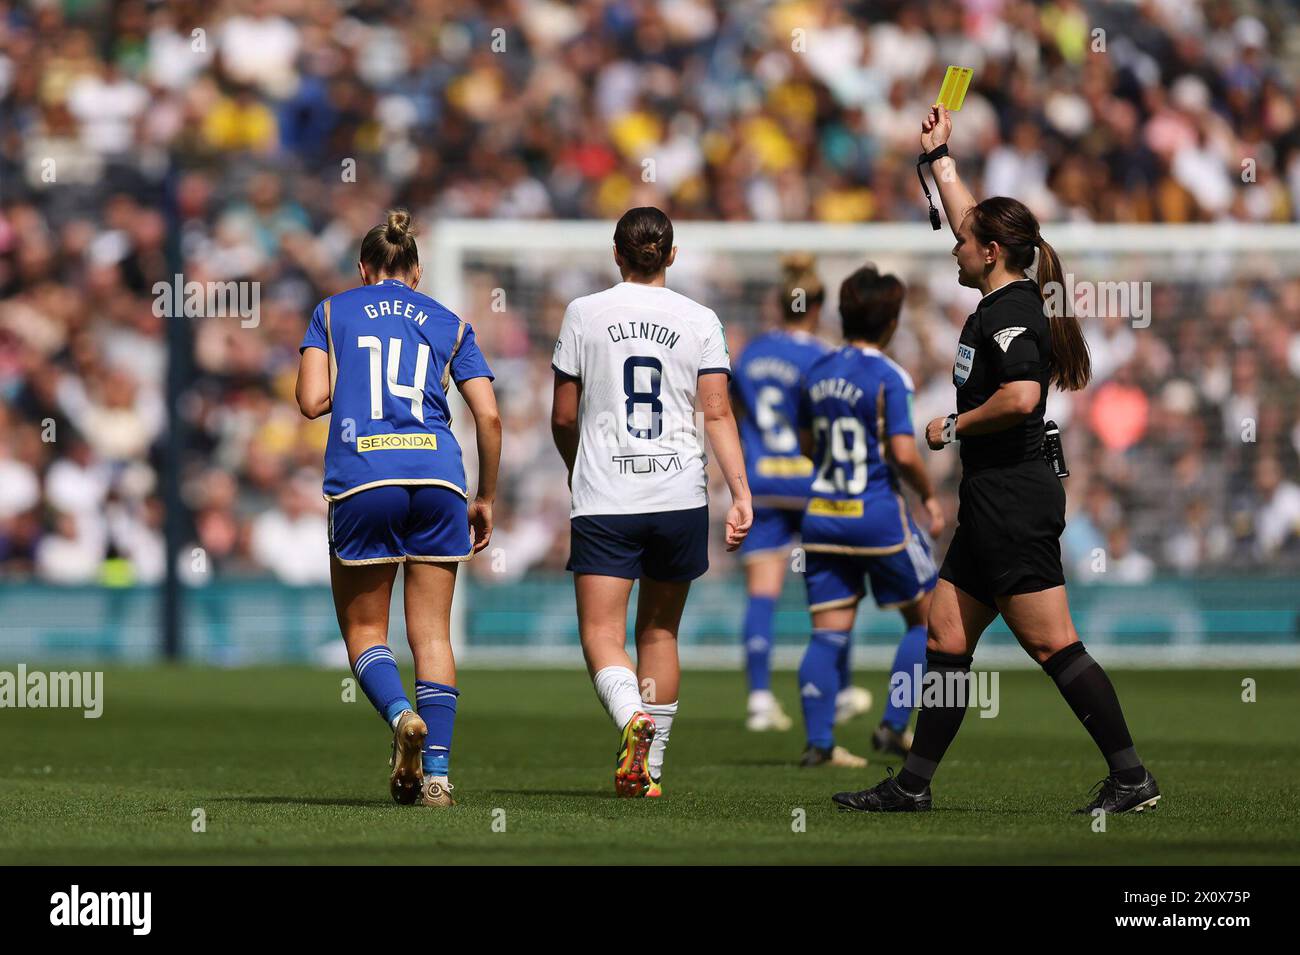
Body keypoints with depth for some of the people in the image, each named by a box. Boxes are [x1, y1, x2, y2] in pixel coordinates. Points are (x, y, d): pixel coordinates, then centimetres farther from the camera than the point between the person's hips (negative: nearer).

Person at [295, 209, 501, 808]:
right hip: (436, 474, 2)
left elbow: (312, 401, 2)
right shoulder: (450, 324, 16)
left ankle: (401, 715, -20)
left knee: (363, 629, 9)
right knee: (432, 633, 7)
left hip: (362, 478, -2)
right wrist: (486, 499, 18)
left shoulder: (333, 313, 14)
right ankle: (436, 773, -2)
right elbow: (489, 416, 8)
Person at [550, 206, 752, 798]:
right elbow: (718, 415, -4)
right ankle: (650, 769, 17)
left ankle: (633, 720, -35)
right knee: (659, 631, 15)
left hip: (604, 502, -2)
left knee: (602, 635, -6)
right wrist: (741, 493, -6)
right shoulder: (699, 321, 4)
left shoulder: (584, 314, 2)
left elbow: (563, 419, 6)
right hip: (680, 498, 2)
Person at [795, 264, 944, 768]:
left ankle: (818, 741, -5)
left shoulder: (817, 373, 6)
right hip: (879, 516, -5)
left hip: (822, 516, 5)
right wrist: (930, 497, -3)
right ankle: (893, 726, 6)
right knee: (926, 618, 13)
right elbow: (904, 454, -19)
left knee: (828, 633, 5)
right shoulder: (887, 377, -13)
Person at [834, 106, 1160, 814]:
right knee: (945, 641, 11)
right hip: (992, 505, 10)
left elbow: (1021, 396, -28)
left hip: (1014, 506, -10)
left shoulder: (1011, 313, -14)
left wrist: (953, 427, -14)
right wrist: (938, 154, 38)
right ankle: (912, 786, 14)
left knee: (1051, 646, -11)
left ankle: (1131, 778, -10)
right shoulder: (1006, 301, 14)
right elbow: (968, 220, 31)